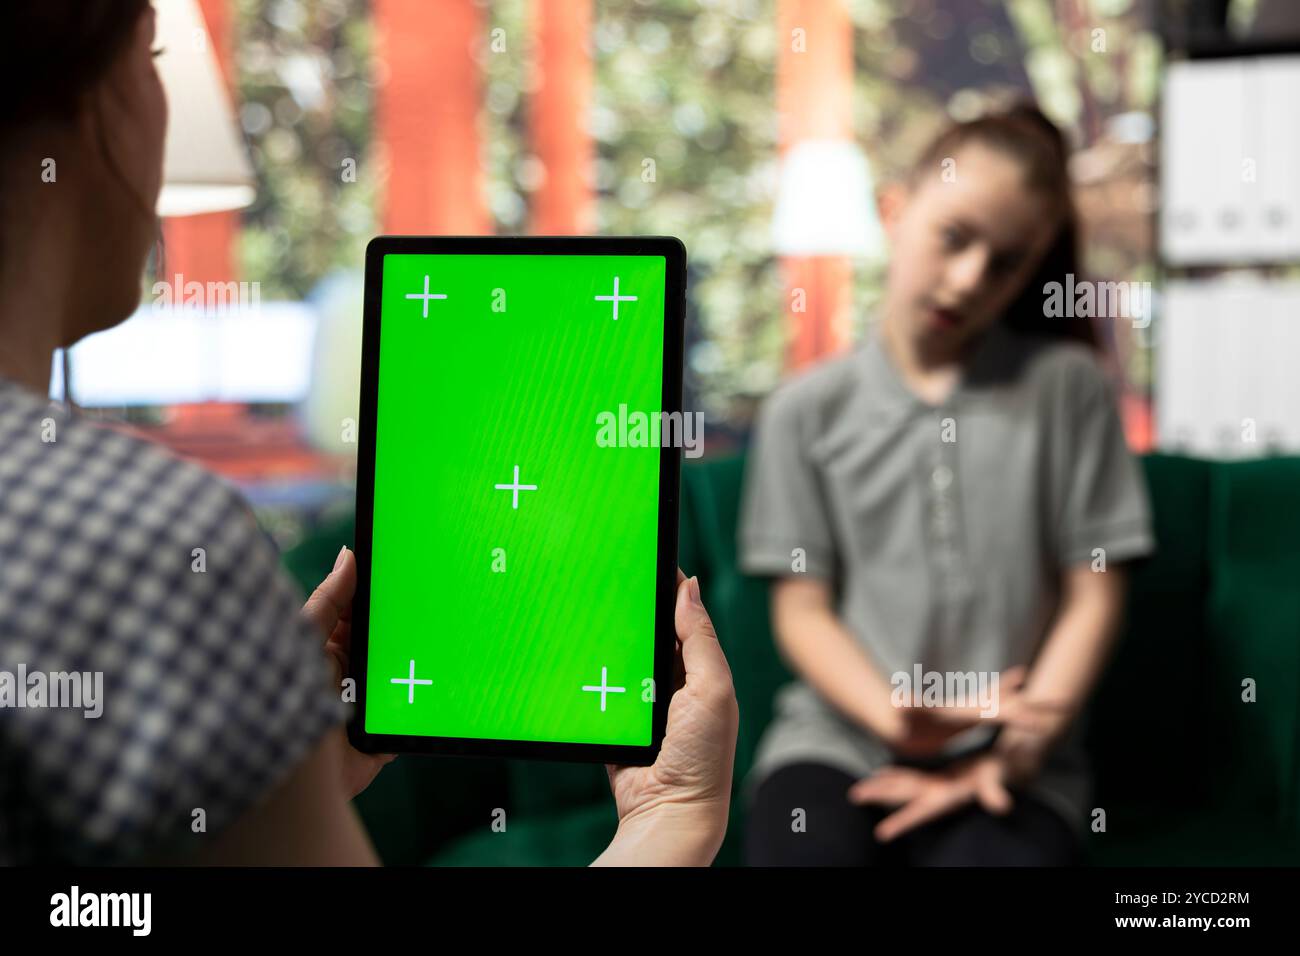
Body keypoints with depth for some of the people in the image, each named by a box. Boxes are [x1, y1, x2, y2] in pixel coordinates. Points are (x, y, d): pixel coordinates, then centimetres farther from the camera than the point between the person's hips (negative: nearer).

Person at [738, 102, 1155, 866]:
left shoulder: (1065, 387, 5)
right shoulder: (807, 409, 8)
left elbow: (1093, 596, 4)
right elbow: (803, 610, 5)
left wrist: (1011, 754, -7)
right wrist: (898, 717, -13)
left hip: (1010, 764, -1)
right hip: (840, 739, 1)